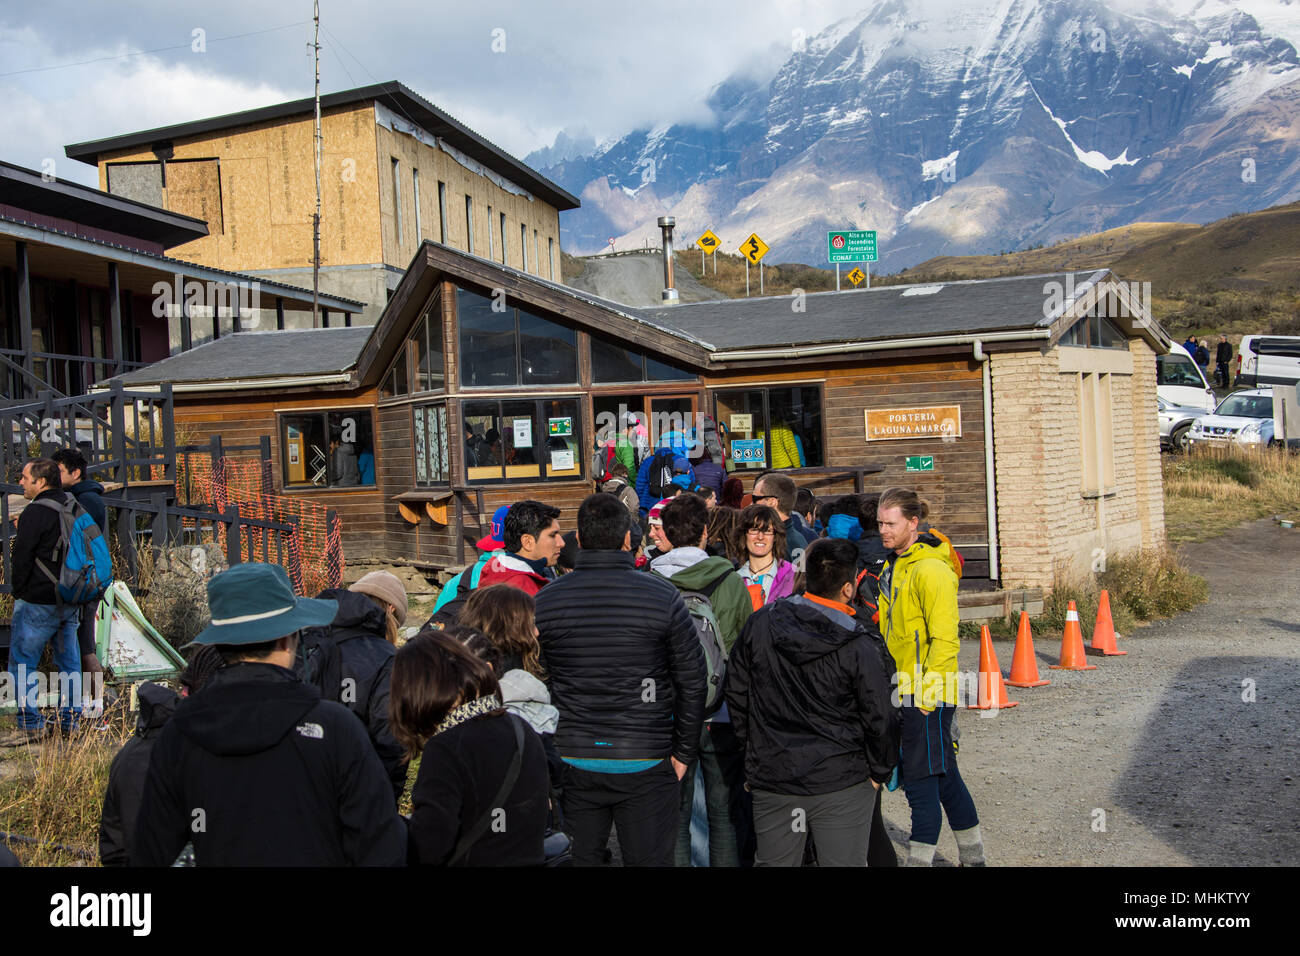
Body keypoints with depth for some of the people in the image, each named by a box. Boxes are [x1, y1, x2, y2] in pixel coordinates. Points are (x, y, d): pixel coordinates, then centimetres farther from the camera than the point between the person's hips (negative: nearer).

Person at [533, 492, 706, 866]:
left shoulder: (545, 600, -2)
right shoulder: (662, 596, -8)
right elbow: (692, 681, -4)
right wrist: (684, 752, 6)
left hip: (572, 761, 2)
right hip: (645, 764, -2)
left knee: (580, 859, 15)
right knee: (649, 861, 8)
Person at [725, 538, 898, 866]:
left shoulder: (759, 624, -4)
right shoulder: (860, 648, -16)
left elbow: (736, 691, 5)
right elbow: (881, 719, -10)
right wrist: (880, 773, 6)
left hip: (771, 778, 4)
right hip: (842, 784, -3)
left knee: (772, 863, 16)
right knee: (843, 862, 8)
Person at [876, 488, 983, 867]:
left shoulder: (931, 570, -16)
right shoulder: (895, 565, 13)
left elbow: (944, 639, -19)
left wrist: (927, 692, -19)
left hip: (928, 694, -9)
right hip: (906, 692, 9)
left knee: (920, 780, -4)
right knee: (943, 776, 17)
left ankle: (919, 858, 4)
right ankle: (973, 856, 28)